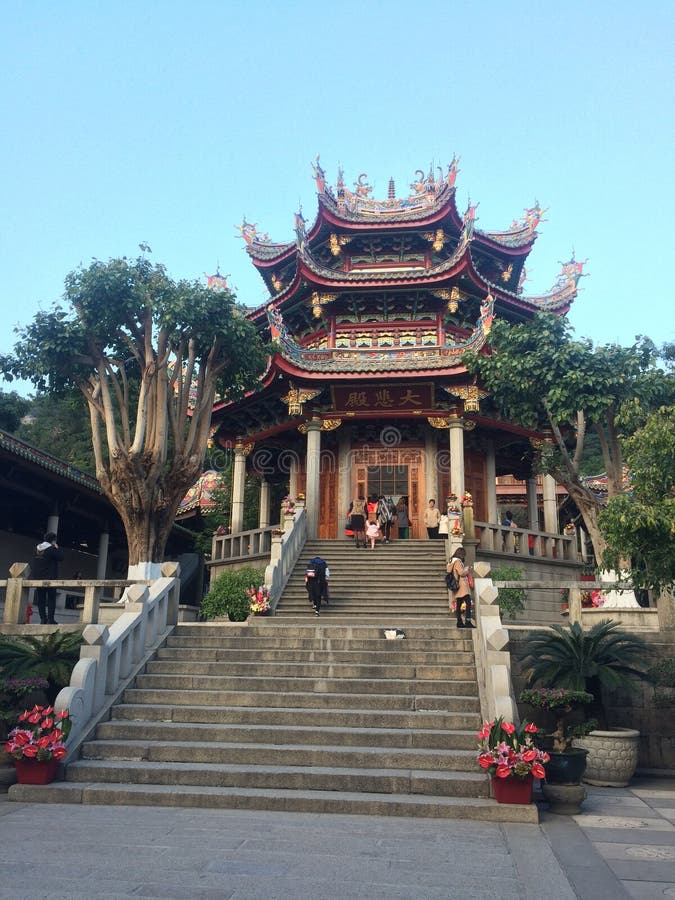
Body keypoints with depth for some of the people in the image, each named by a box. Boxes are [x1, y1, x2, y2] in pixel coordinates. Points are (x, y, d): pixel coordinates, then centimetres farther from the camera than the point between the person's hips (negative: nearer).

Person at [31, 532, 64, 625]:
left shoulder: (37, 548, 9)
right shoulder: (52, 549, -13)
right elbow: (60, 557, -9)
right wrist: (57, 548, 0)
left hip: (38, 578, 6)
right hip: (49, 578, -6)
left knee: (41, 599, 8)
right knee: (51, 598, -1)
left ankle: (43, 618, 6)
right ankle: (50, 619, -7)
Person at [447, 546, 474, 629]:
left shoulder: (452, 562, 19)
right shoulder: (458, 562, -10)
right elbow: (461, 572, -19)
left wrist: (465, 569, 17)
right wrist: (467, 569, -1)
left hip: (457, 588, 10)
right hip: (462, 585, -10)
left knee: (458, 605, 9)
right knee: (468, 603, -14)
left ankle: (459, 622, 11)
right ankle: (468, 622, -22)